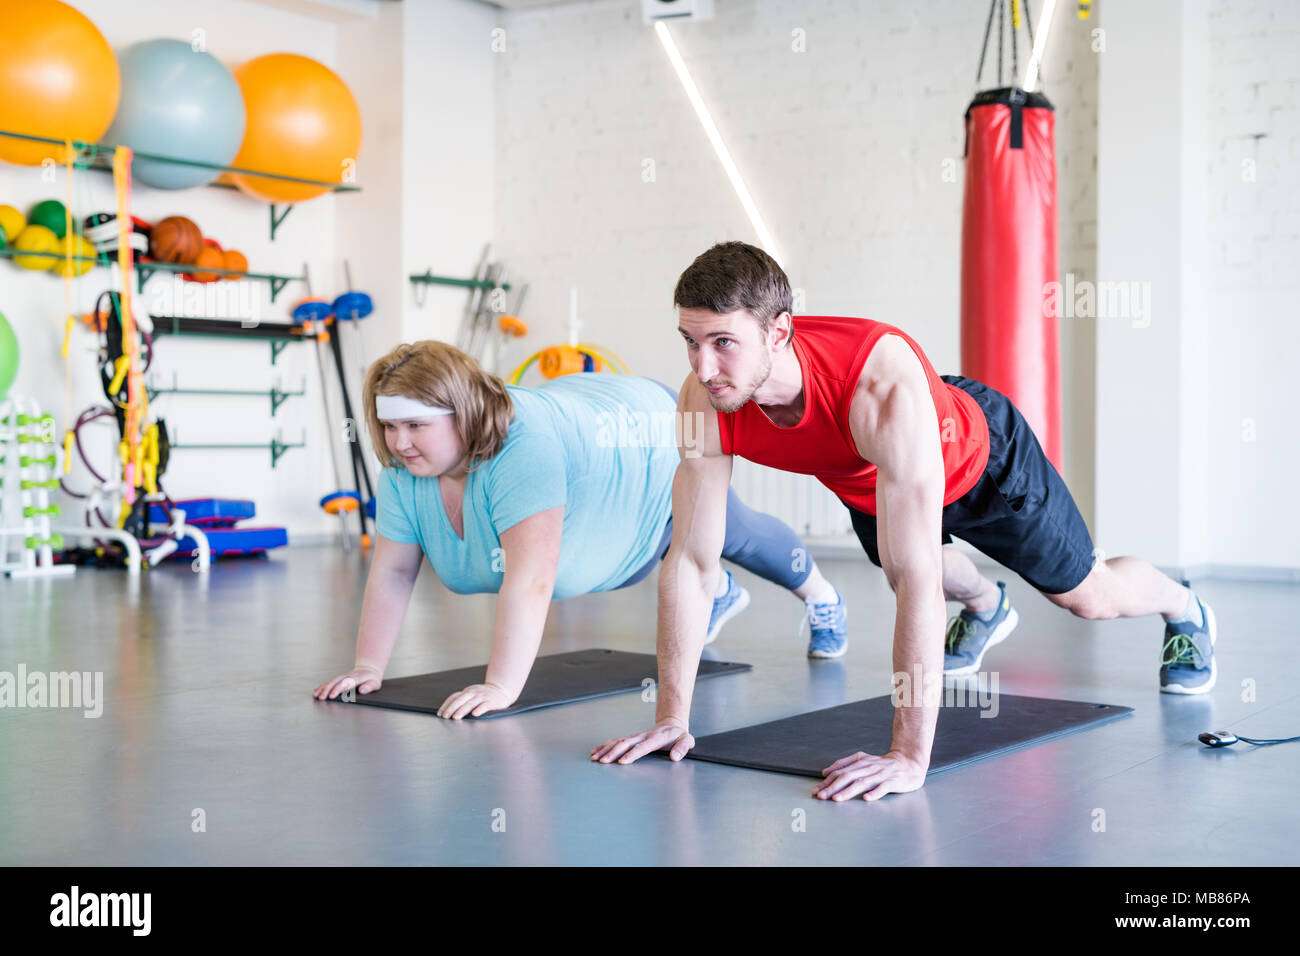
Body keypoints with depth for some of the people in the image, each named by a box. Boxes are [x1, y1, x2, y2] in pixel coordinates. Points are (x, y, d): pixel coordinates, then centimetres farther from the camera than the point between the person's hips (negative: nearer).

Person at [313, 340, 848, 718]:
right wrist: (368, 669, -22)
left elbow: (531, 579, -52)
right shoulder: (404, 470, -24)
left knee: (732, 534, 23)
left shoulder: (520, 448, -47)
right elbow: (392, 573, -18)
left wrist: (501, 687, -54)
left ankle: (820, 597, 52)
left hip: (659, 451, -5)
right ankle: (718, 594, 63)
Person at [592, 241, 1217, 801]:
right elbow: (690, 561, -26)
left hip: (981, 458, -4)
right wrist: (672, 718, -26)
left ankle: (1184, 609, 49)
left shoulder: (883, 381, -51)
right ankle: (985, 607, 66)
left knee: (1087, 595, 14)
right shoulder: (704, 403, -35)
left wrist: (909, 756, -53)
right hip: (867, 487, 4)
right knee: (908, 571, 31)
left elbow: (916, 575, -52)